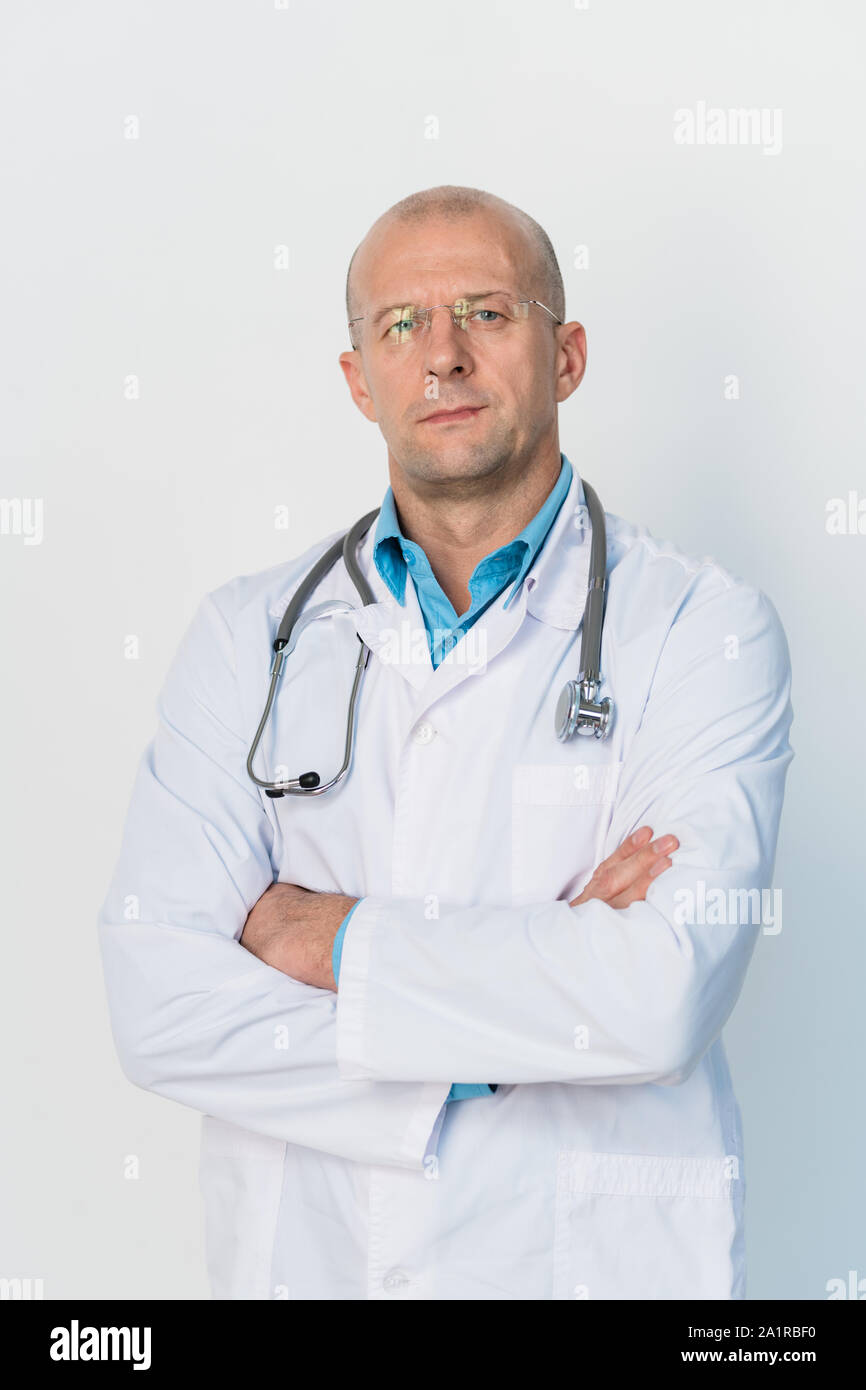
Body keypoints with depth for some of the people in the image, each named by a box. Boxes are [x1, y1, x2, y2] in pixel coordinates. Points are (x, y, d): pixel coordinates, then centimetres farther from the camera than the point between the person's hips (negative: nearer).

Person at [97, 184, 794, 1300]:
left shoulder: (704, 627, -9)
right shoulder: (247, 633, -1)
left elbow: (659, 995, -22)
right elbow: (159, 1004, -11)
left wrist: (338, 939, -14)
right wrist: (513, 1017, -18)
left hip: (593, 1258, -2)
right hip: (298, 1257, 2)